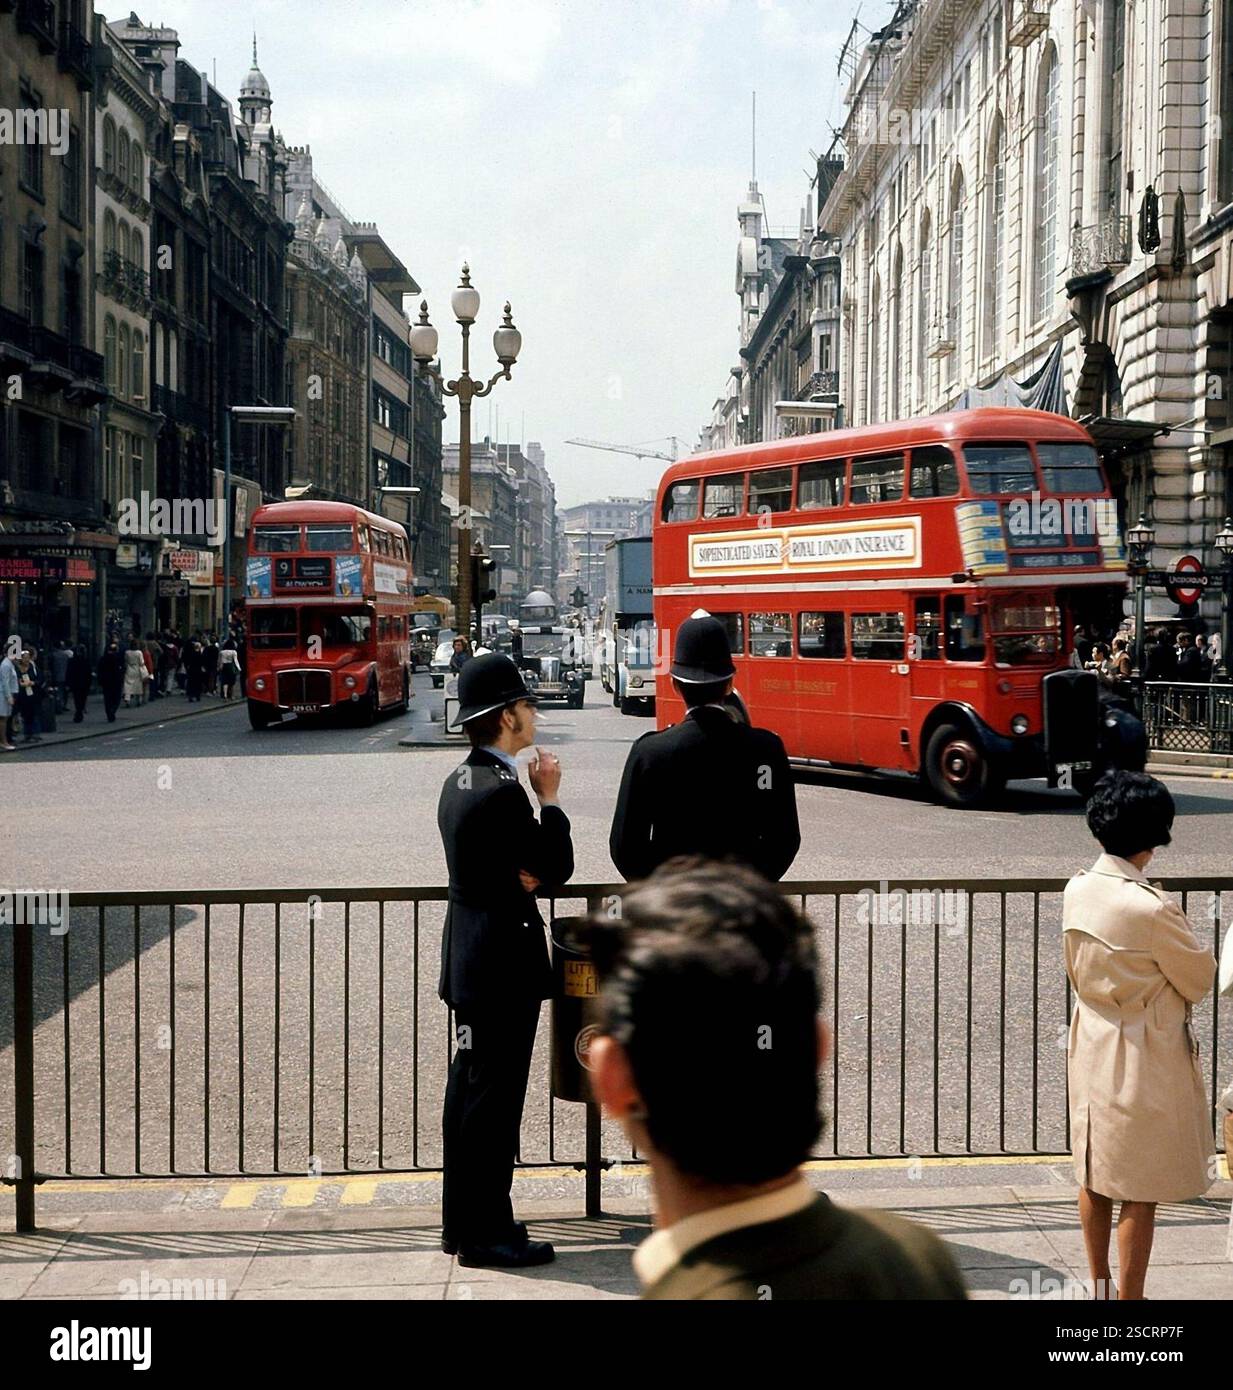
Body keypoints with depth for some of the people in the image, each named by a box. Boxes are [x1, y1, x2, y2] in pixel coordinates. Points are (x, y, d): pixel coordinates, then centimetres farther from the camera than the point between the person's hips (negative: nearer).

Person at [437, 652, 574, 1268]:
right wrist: (550, 800, -4)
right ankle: (485, 1233, 5)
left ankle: (463, 1220, 25)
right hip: (503, 963, -10)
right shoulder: (502, 791, -20)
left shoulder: (460, 780, 10)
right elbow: (558, 867, -13)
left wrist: (525, 873, -3)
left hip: (470, 962, 10)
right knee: (495, 1098, -3)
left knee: (469, 1092, 15)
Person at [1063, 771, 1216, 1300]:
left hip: (1091, 1049, 7)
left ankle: (1100, 1289, 32)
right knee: (1138, 1192, 5)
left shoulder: (1076, 890, -4)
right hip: (1144, 1060, -7)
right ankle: (1128, 1298, 13)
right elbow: (1201, 979, -11)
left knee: (1094, 1177, 18)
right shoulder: (1151, 908, -26)